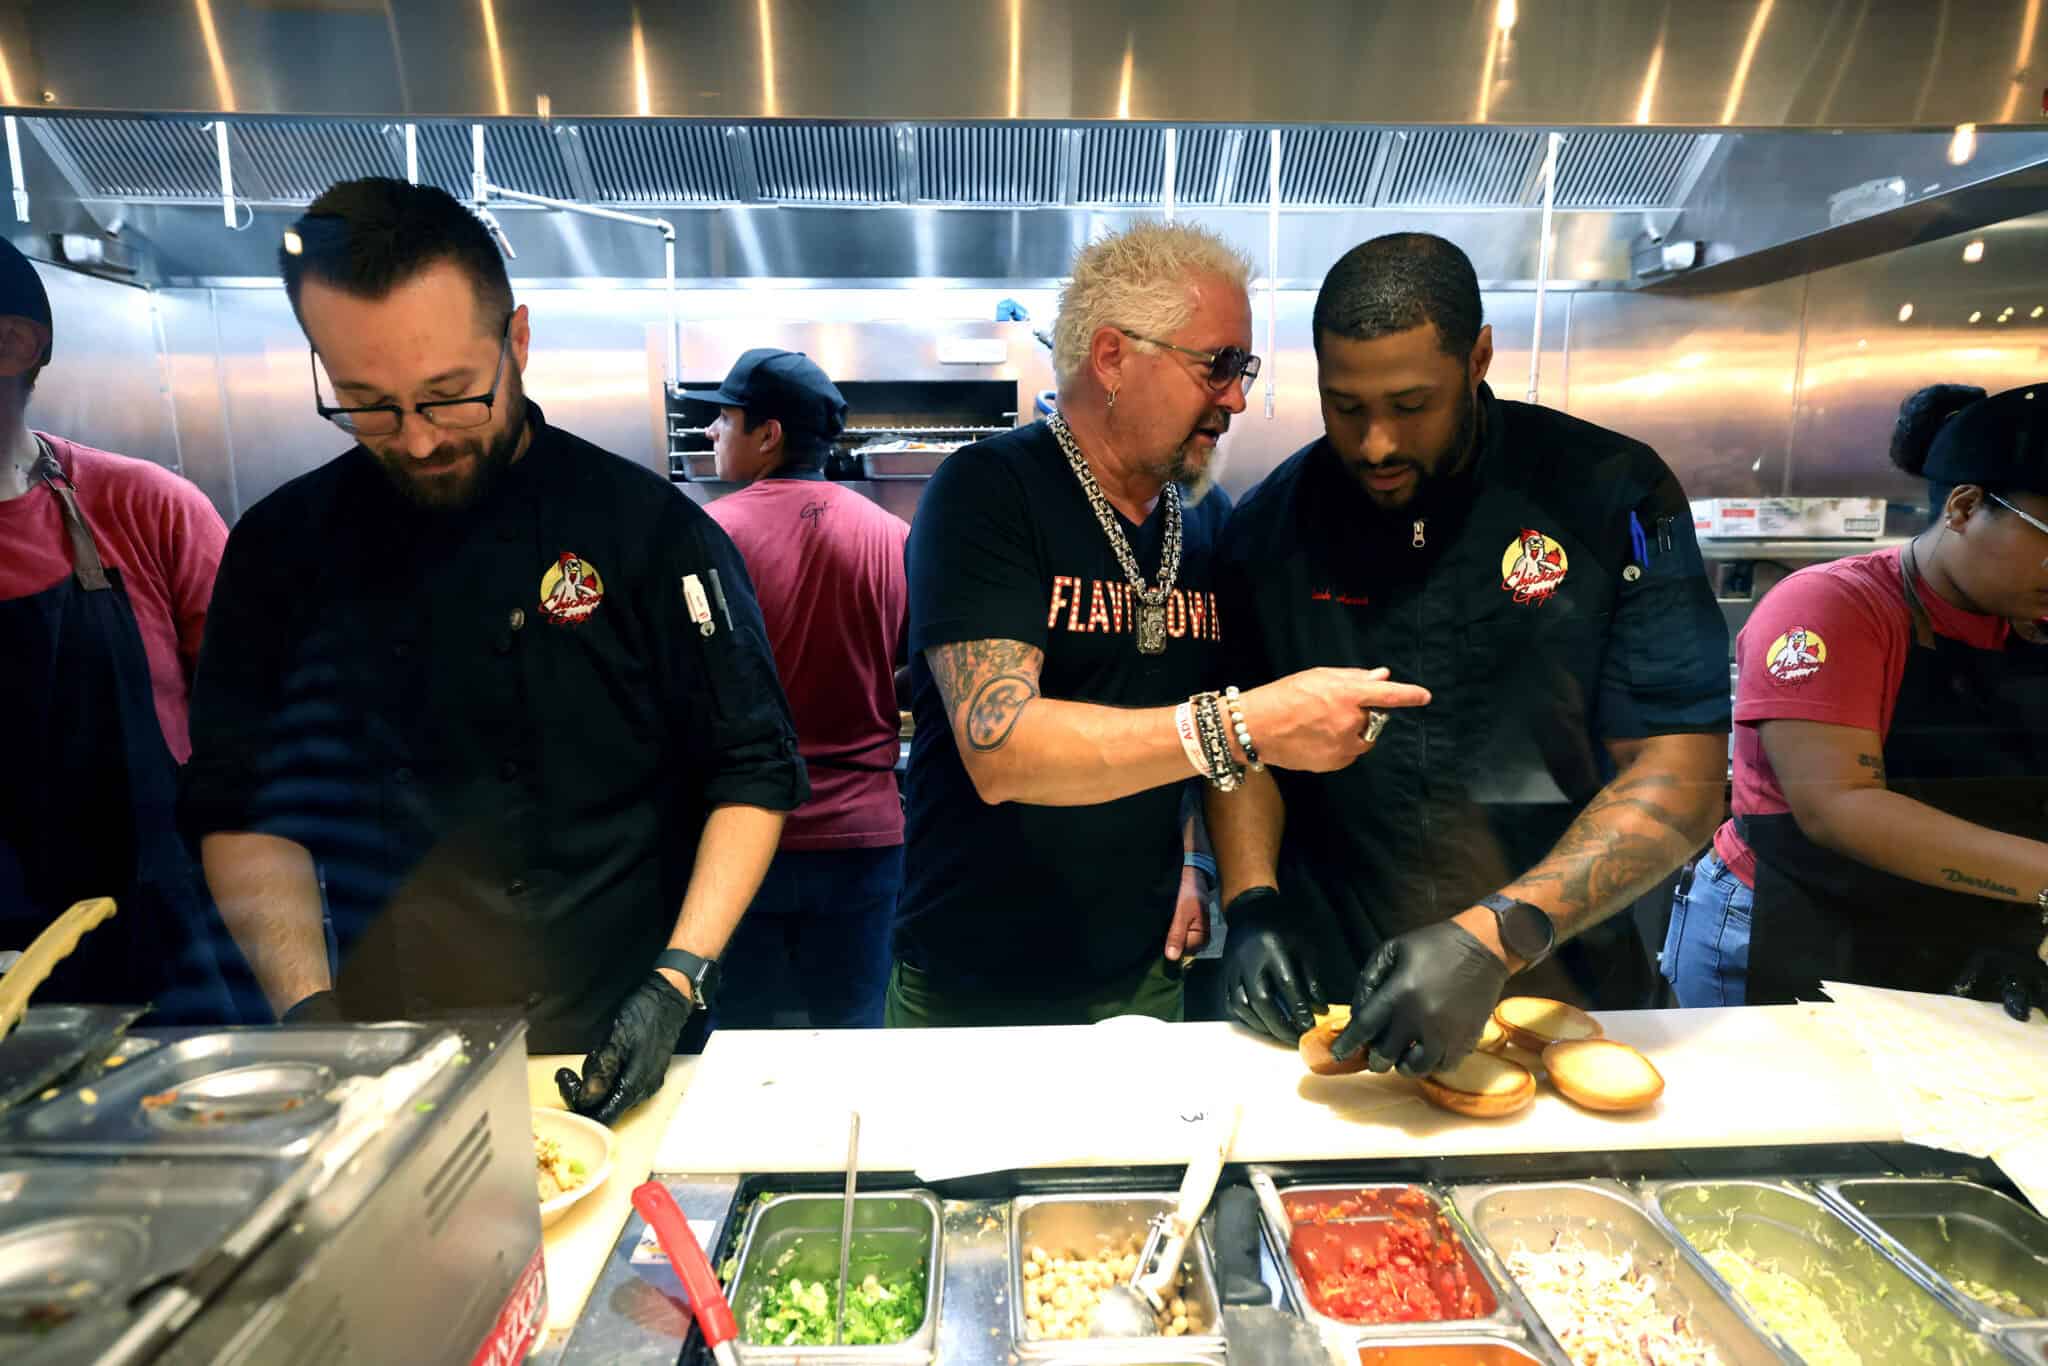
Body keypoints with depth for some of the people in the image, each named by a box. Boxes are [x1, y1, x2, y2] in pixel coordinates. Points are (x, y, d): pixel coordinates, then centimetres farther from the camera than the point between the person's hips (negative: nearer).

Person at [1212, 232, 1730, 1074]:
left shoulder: (1612, 495, -10)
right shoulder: (1270, 524, -4)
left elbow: (1681, 777, -14)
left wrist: (1497, 936, -26)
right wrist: (1249, 902, -14)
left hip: (1557, 982, 0)